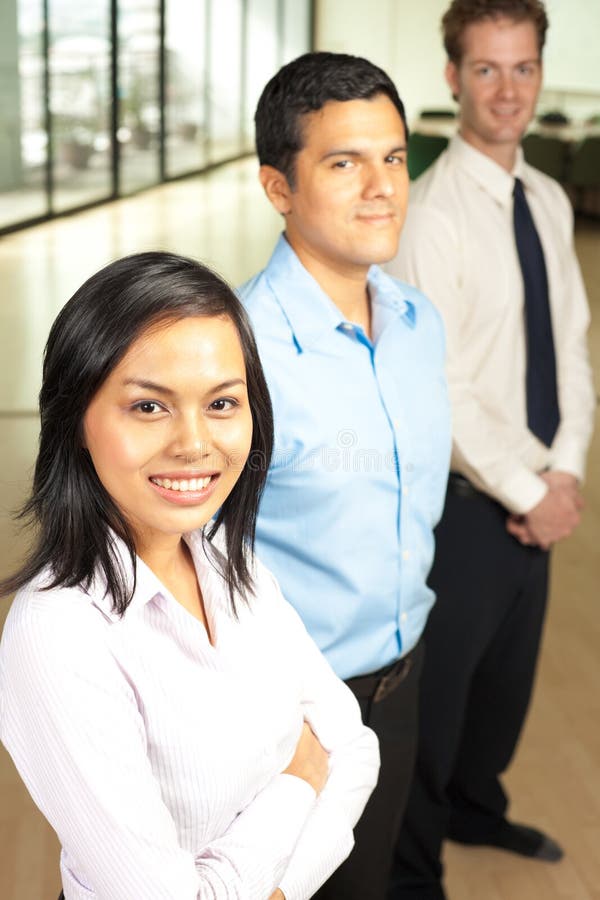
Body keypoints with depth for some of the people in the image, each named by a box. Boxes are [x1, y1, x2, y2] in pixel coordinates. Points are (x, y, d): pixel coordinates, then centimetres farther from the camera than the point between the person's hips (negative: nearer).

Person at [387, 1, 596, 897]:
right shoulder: (432, 212, -19)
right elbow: (441, 390, -22)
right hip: (463, 504, -7)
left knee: (509, 679, 24)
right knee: (434, 698, 9)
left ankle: (476, 808, 50)